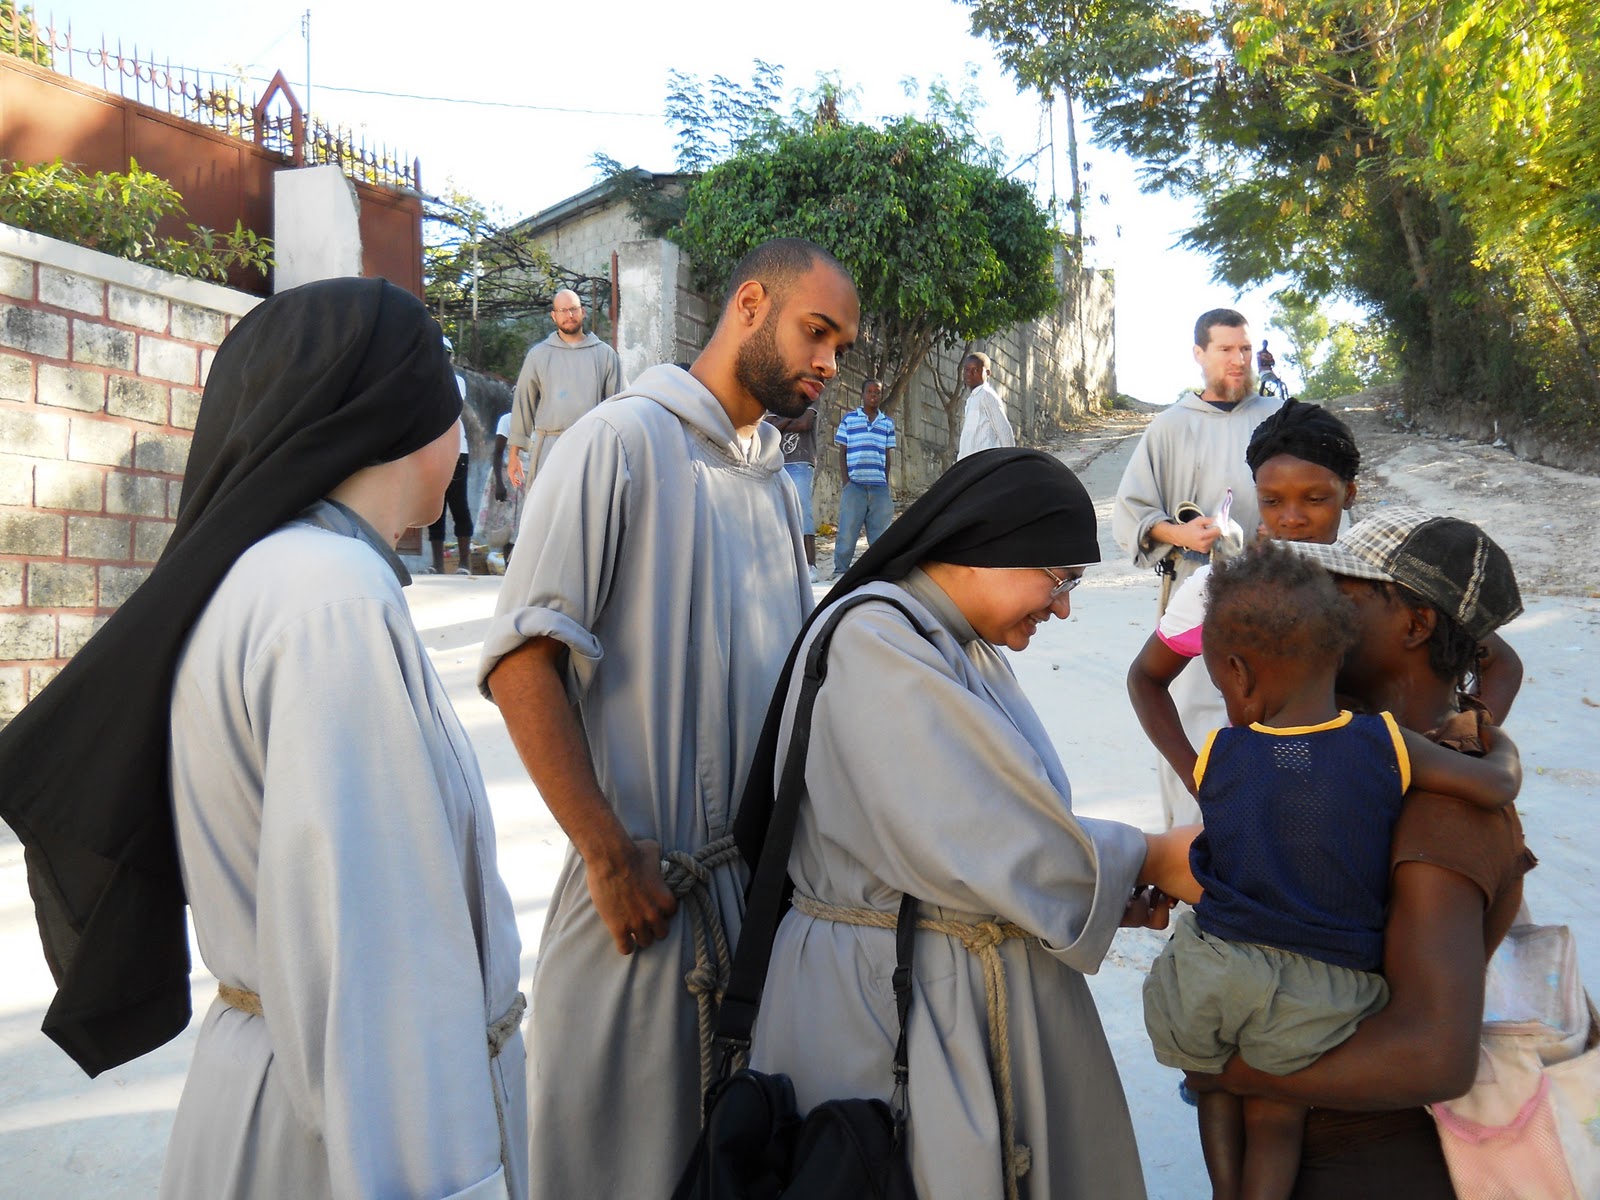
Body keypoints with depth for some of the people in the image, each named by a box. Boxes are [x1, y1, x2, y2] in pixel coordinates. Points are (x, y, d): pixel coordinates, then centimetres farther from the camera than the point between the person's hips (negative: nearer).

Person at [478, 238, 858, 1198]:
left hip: (773, 881, 7)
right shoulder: (625, 439, -9)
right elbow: (524, 661, -16)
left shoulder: (778, 483, 13)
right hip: (651, 885, -6)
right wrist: (609, 855, -18)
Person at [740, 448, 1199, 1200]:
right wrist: (1153, 861, -10)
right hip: (883, 994, -8)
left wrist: (1111, 894, 0)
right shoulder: (874, 642, -19)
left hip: (988, 986, 9)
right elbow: (975, 844, -22)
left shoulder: (968, 651, 8)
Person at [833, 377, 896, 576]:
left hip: (879, 486, 3)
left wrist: (887, 484, 9)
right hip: (854, 484, -3)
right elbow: (842, 452, 6)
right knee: (847, 529, -4)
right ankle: (840, 570, 3)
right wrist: (845, 482, -2)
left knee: (880, 530, 6)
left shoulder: (888, 422, 13)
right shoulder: (849, 419, 7)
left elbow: (887, 455, 15)